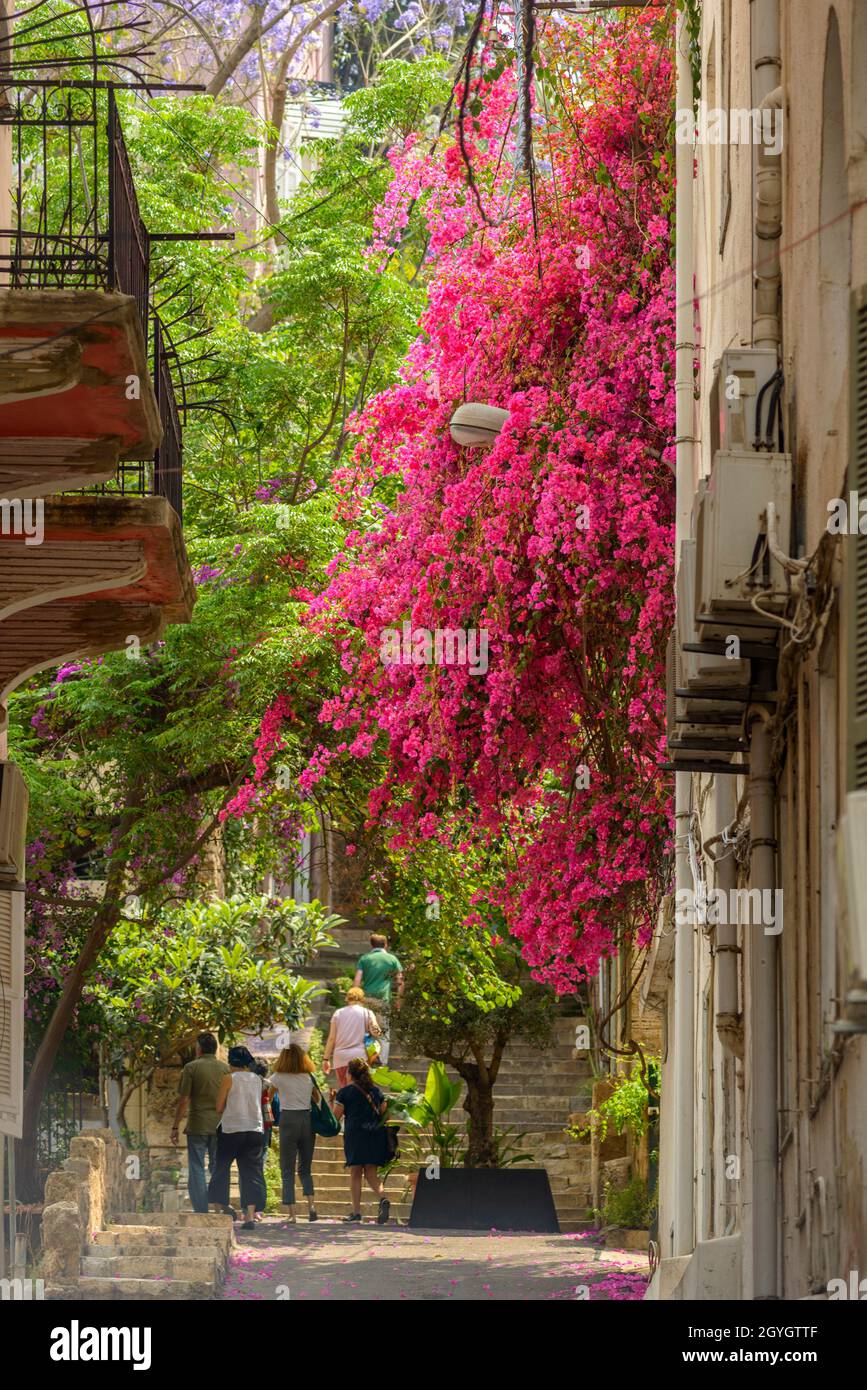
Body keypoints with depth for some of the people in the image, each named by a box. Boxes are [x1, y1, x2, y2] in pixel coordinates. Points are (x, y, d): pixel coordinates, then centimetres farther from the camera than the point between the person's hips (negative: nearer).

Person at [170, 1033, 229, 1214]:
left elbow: (183, 1100, -7)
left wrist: (175, 1126, -1)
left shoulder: (191, 1068, -4)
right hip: (219, 1125, 3)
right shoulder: (225, 1068, 5)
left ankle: (201, 1211, -5)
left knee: (197, 1170, 1)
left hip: (197, 1126, -3)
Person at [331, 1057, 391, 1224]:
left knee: (355, 1173, 2)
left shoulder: (345, 1092, 0)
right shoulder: (376, 1091, 13)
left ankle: (356, 1211, 0)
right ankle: (383, 1197, -21)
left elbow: (335, 1116, 0)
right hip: (376, 1134, 4)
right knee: (371, 1173, 6)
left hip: (355, 1133, -4)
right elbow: (384, 1113, 14)